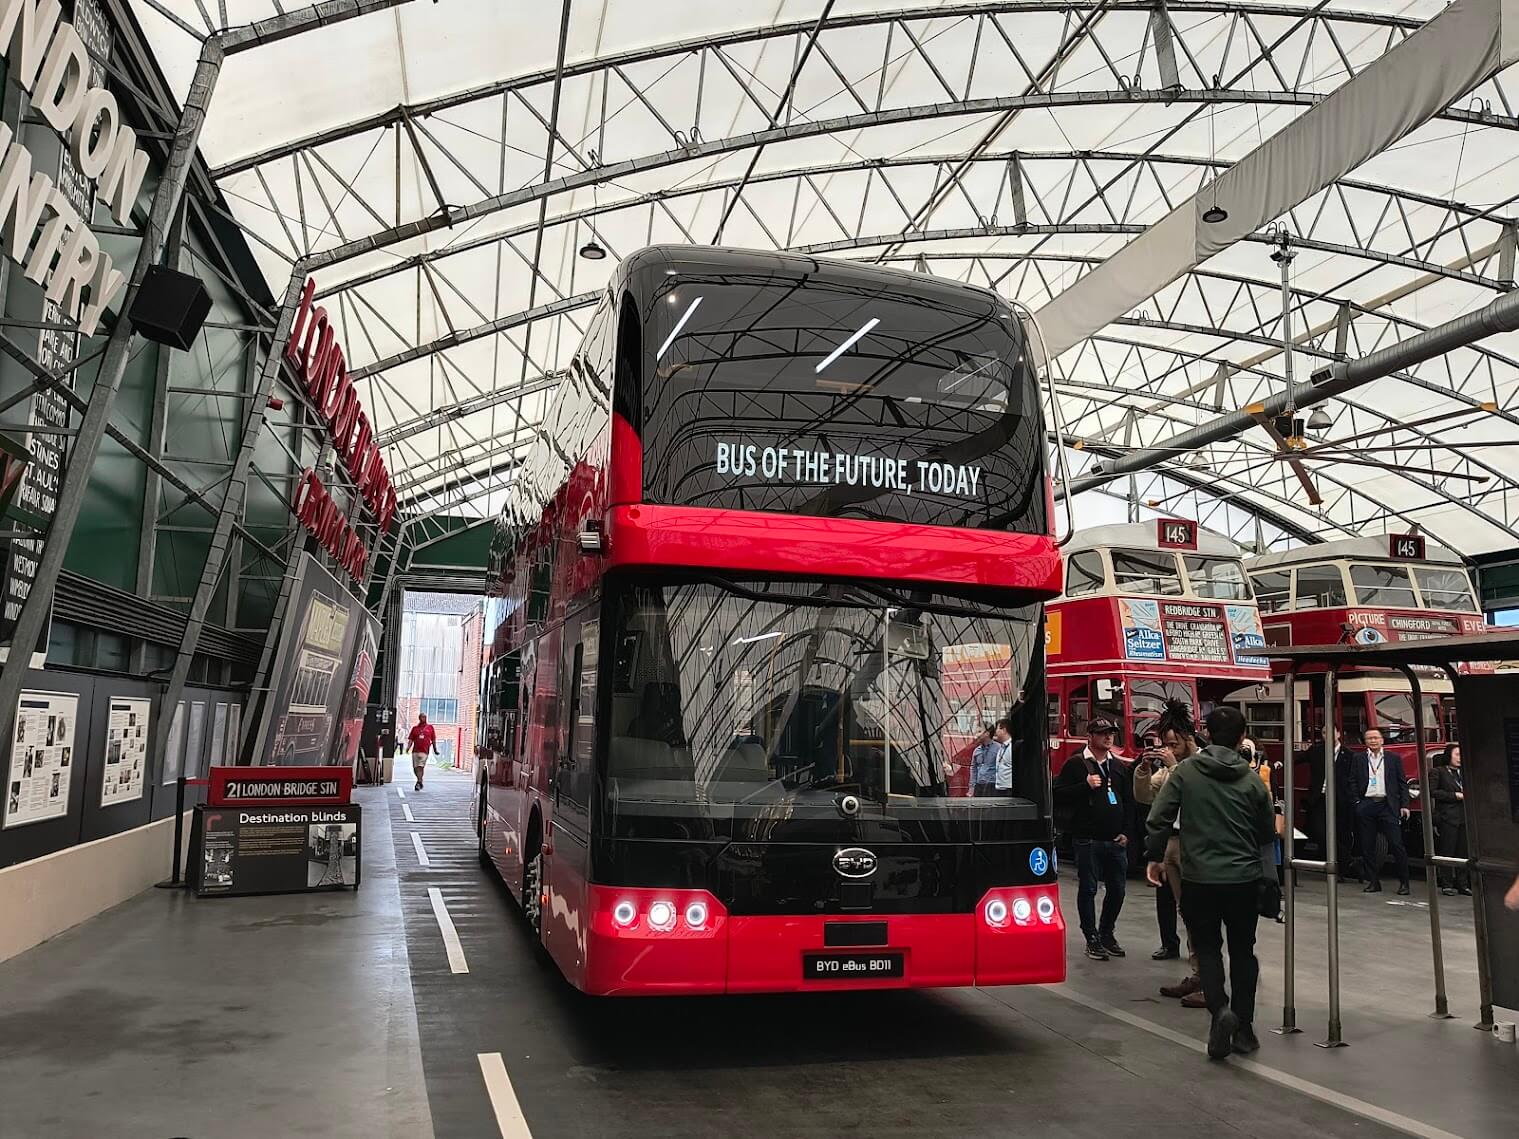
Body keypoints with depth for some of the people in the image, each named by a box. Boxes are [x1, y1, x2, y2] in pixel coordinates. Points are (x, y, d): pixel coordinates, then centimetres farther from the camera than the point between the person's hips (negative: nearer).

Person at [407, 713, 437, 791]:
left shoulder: (430, 727, 9)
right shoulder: (415, 728, 12)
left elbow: (433, 739, 12)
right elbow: (411, 739, 9)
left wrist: (435, 748, 11)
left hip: (425, 751, -3)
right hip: (415, 750, 3)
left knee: (421, 766, -14)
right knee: (415, 768, 4)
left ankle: (419, 782, -10)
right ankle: (420, 781, 24)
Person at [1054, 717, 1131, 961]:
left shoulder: (1118, 765, 13)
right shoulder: (1076, 764, -4)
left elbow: (1128, 800, 18)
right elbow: (1058, 796, -8)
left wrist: (1125, 832, 8)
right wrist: (1086, 785, -19)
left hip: (1116, 840, 5)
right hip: (1088, 840, -5)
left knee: (1117, 889, 10)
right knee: (1088, 889, 2)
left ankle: (1106, 933, 28)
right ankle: (1092, 939, 13)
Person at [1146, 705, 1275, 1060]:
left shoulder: (1185, 771, -6)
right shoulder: (1252, 780, -2)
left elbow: (1158, 818, -9)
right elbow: (1268, 833, 6)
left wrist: (1155, 857, 6)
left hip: (1199, 877, -1)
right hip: (1244, 878, 2)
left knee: (1208, 947, 10)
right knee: (1243, 950, 15)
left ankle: (1220, 1009, -13)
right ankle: (1243, 1028, 18)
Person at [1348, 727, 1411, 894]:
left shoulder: (1394, 759, 8)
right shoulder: (1358, 759, 10)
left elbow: (1402, 783, 7)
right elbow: (1353, 782, 8)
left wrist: (1404, 805, -1)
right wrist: (1356, 802, -1)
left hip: (1387, 805, -1)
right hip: (1366, 805, 2)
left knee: (1396, 844, -6)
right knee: (1367, 846, 4)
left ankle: (1404, 882, 4)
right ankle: (1373, 882, 11)